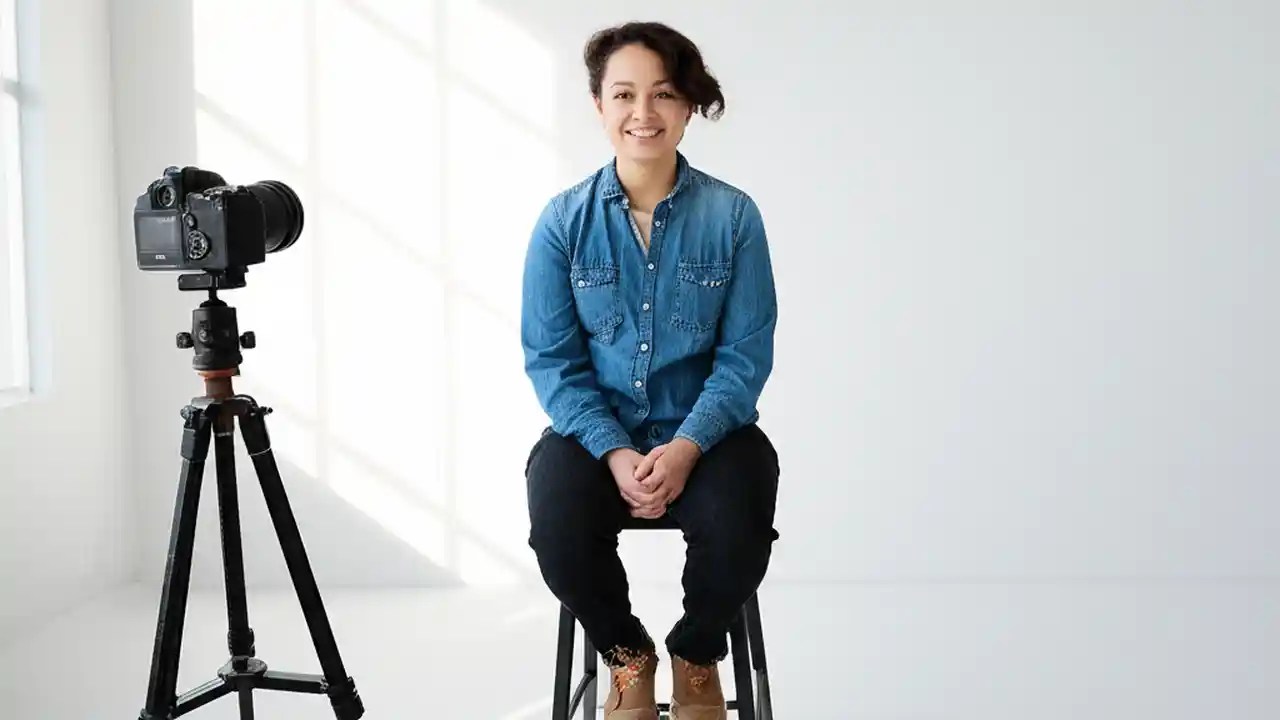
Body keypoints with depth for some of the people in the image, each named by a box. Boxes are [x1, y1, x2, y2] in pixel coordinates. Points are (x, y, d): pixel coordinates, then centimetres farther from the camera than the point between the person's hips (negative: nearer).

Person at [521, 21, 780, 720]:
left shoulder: (733, 215, -4)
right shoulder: (564, 221, -3)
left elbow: (745, 354, -6)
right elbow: (550, 357, -4)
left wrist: (686, 447, -20)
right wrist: (615, 453, -17)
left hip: (705, 428, 0)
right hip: (596, 428, 1)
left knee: (736, 529, -29)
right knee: (559, 526, -28)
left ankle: (697, 657, 8)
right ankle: (627, 656, 7)